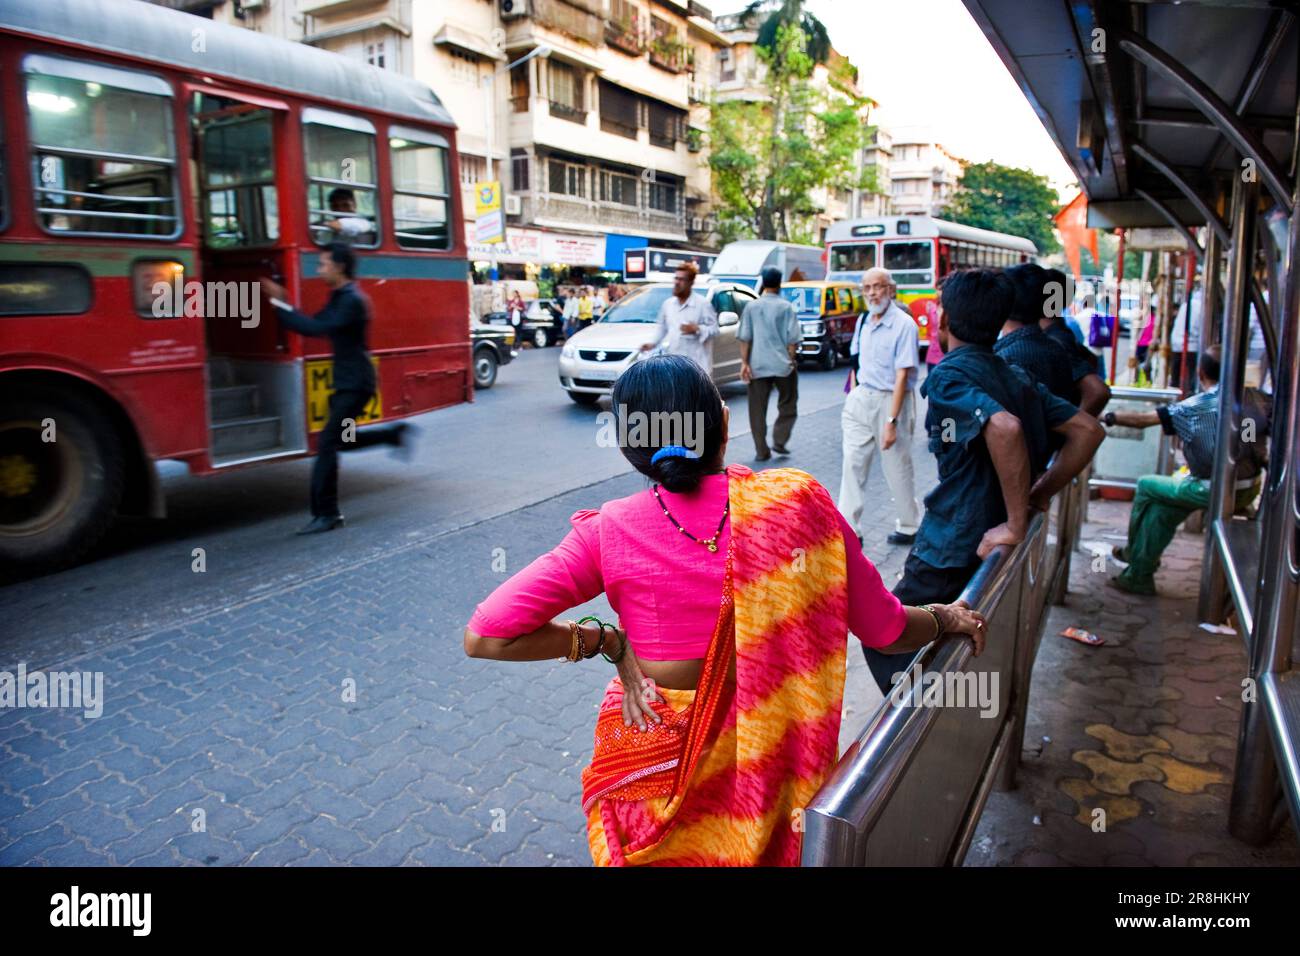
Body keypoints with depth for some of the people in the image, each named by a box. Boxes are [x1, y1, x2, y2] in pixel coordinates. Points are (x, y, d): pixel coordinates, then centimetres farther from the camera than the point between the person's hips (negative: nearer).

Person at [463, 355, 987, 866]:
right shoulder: (797, 501, -17)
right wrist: (947, 618, 13)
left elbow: (483, 636, -21)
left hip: (653, 763, 0)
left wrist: (607, 641, -12)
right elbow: (886, 631, -7)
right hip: (765, 765, 1)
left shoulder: (609, 532, -19)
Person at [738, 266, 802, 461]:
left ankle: (761, 451, 6)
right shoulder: (786, 307, -3)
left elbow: (744, 338, -1)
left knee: (757, 409, 6)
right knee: (787, 405, 17)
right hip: (782, 365, -1)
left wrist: (744, 363, 0)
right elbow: (793, 339, -5)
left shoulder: (751, 307, 2)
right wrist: (791, 360, 6)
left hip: (757, 366, 1)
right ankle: (779, 441, 8)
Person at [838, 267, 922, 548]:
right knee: (852, 464, 2)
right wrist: (852, 396, 11)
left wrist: (891, 421, -21)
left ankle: (909, 527, 26)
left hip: (891, 400, -6)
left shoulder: (903, 324, -15)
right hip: (861, 398, 6)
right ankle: (849, 529, 8)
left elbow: (902, 376, -19)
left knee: (897, 469, 7)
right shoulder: (863, 321, 6)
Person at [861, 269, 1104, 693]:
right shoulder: (1013, 377, 10)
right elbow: (1088, 429, 11)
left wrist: (1016, 526, -26)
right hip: (990, 546, 8)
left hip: (953, 552, -8)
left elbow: (1005, 428, -33)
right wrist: (1038, 496, 7)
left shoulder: (948, 375, -14)